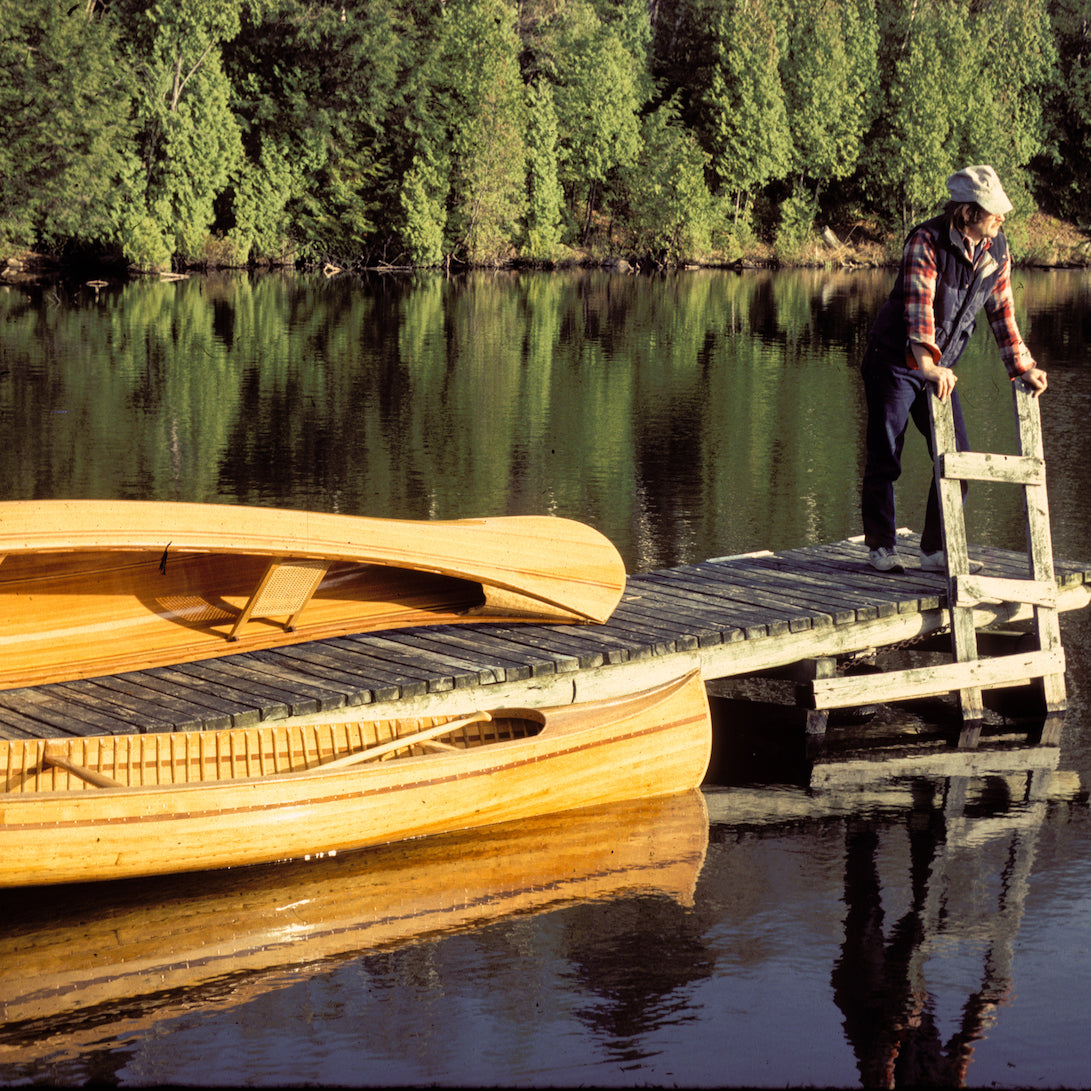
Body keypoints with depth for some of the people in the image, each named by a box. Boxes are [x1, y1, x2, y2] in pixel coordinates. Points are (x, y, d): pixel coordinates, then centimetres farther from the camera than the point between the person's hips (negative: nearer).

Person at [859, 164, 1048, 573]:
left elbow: (1002, 310, 10)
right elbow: (919, 304, -33)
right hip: (894, 360, -5)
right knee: (885, 458, -1)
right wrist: (927, 364, -46)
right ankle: (880, 545, 14)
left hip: (939, 368, 6)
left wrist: (1023, 367, 10)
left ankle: (937, 550, 9)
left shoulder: (997, 249, -2)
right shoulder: (926, 241, -21)